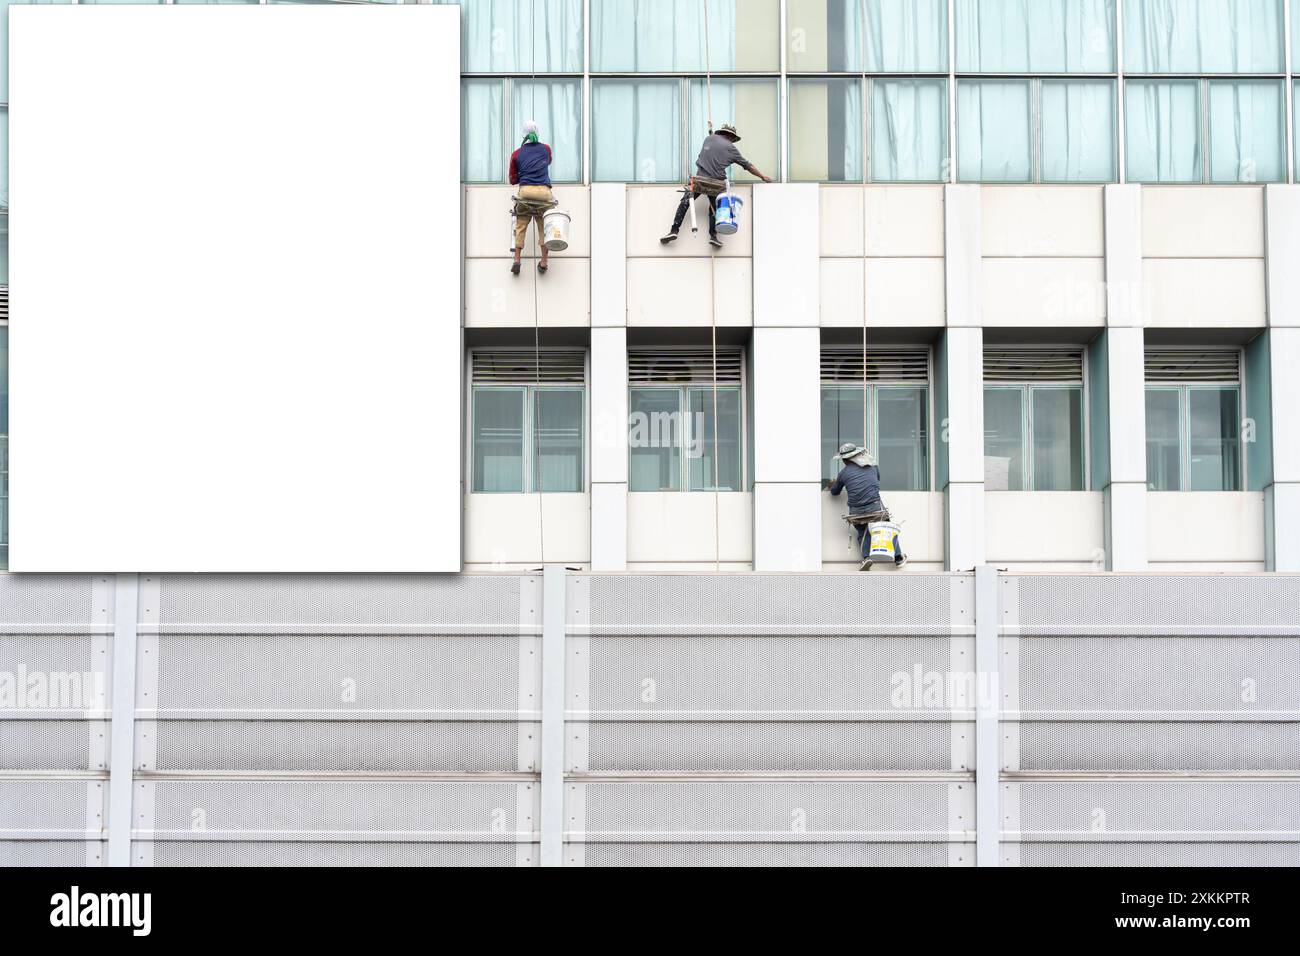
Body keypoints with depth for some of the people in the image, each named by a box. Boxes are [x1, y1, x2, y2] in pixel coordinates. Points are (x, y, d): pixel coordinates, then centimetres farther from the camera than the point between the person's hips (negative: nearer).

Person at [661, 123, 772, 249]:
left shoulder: (709, 138, 10)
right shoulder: (731, 148, 7)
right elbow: (748, 166, 13)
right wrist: (763, 177, 23)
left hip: (700, 179, 0)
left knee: (685, 202, 5)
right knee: (714, 209, 13)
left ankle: (674, 230, -5)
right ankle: (713, 235, -3)